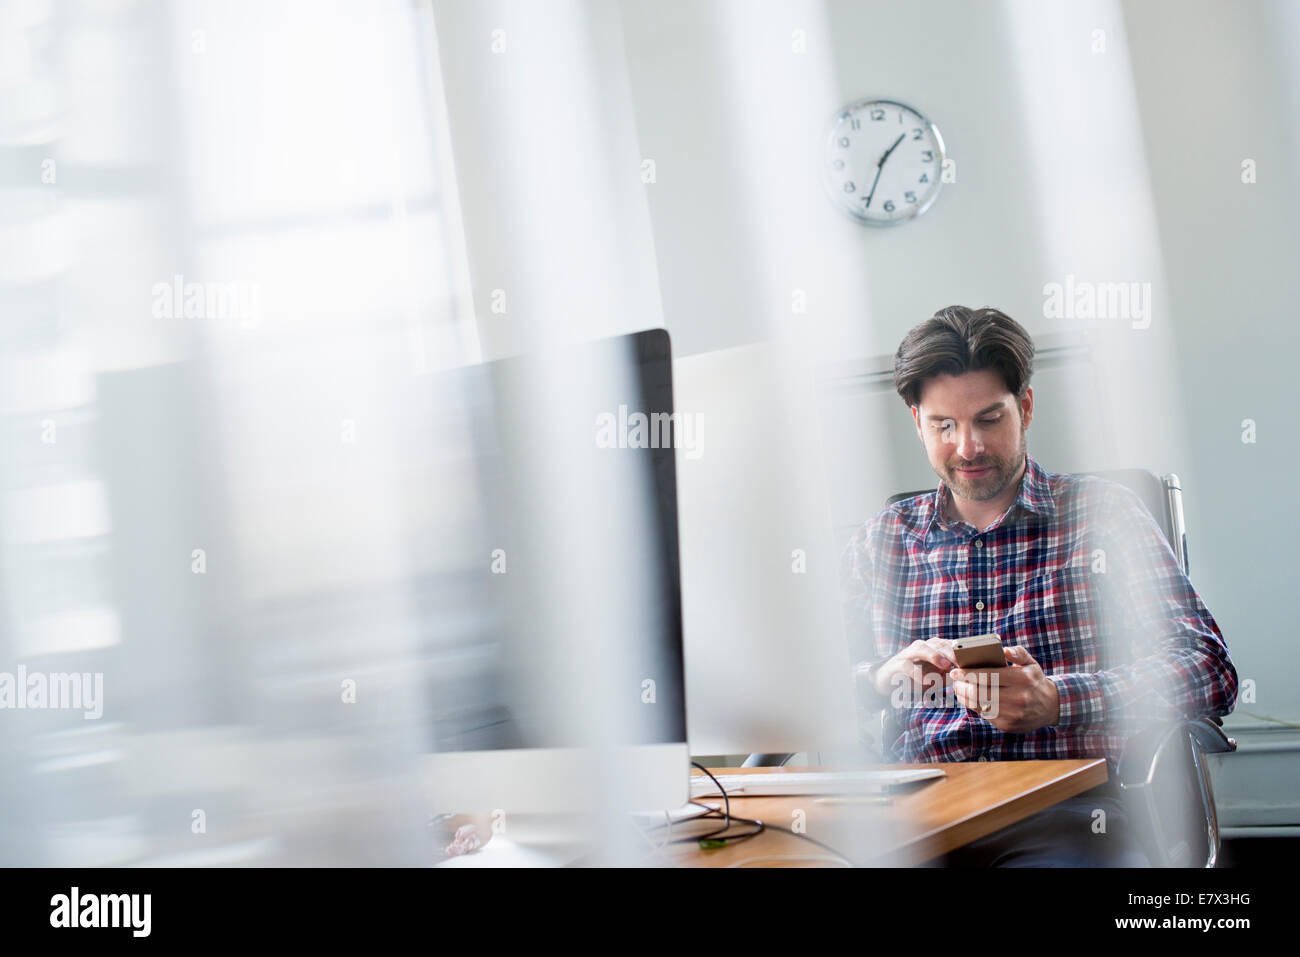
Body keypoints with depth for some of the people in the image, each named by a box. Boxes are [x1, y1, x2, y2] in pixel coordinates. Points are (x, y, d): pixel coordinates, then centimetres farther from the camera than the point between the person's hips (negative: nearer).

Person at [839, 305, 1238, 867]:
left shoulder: (1104, 515, 11)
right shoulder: (879, 542, 19)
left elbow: (1208, 669, 0)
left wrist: (1055, 700, -16)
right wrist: (880, 681, -8)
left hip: (1060, 805, -1)